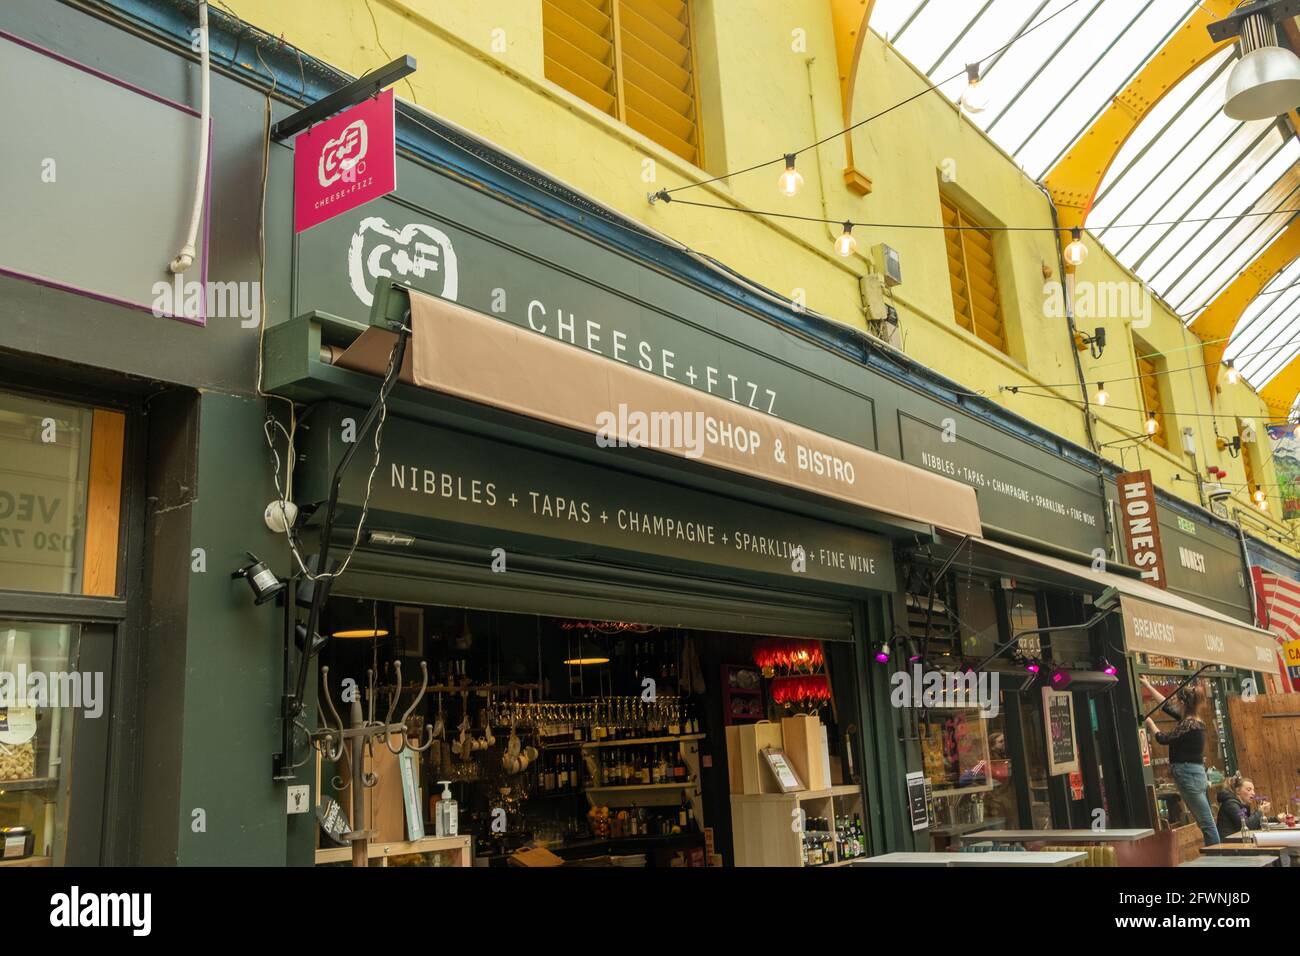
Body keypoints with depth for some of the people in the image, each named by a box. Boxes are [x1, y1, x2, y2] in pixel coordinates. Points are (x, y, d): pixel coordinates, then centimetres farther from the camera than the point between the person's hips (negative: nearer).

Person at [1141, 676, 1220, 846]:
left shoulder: (1188, 724, -16)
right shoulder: (1193, 719, 11)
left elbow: (1163, 738, -11)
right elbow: (1167, 706, 22)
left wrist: (1148, 721, 5)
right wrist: (1148, 687, 29)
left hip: (1188, 775, -9)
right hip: (1197, 773, 9)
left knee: (1206, 823, -7)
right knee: (1206, 822, 9)